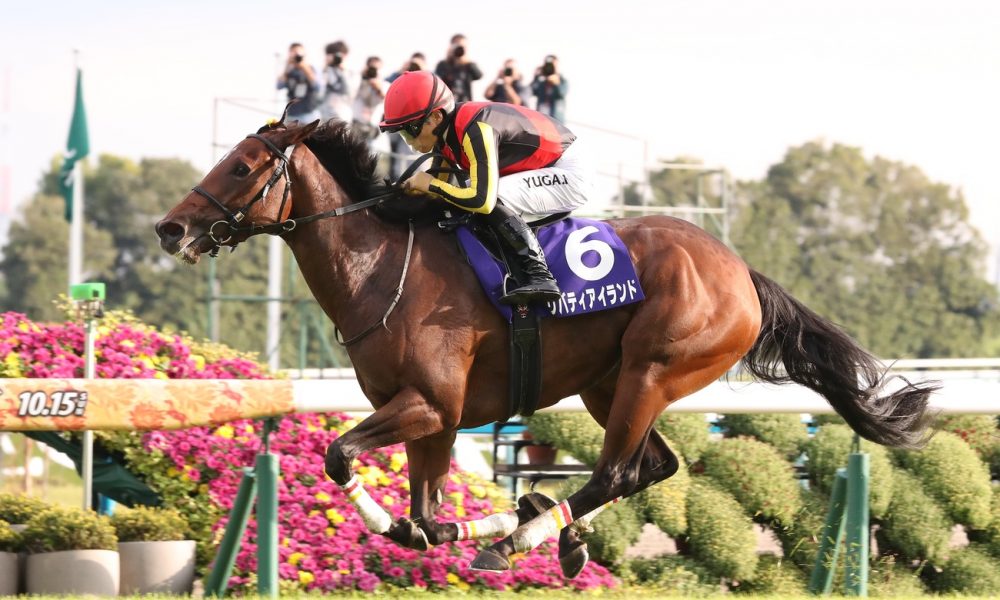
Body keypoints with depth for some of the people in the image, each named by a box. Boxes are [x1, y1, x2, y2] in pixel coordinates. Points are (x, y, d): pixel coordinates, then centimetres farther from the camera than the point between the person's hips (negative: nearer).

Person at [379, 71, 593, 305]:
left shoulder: (475, 130, -28)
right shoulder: (444, 132, 0)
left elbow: (483, 200, -34)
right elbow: (439, 188, 12)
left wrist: (430, 185, -23)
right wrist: (410, 190, -8)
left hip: (569, 174, -10)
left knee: (492, 200, -28)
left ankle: (539, 275, -26)